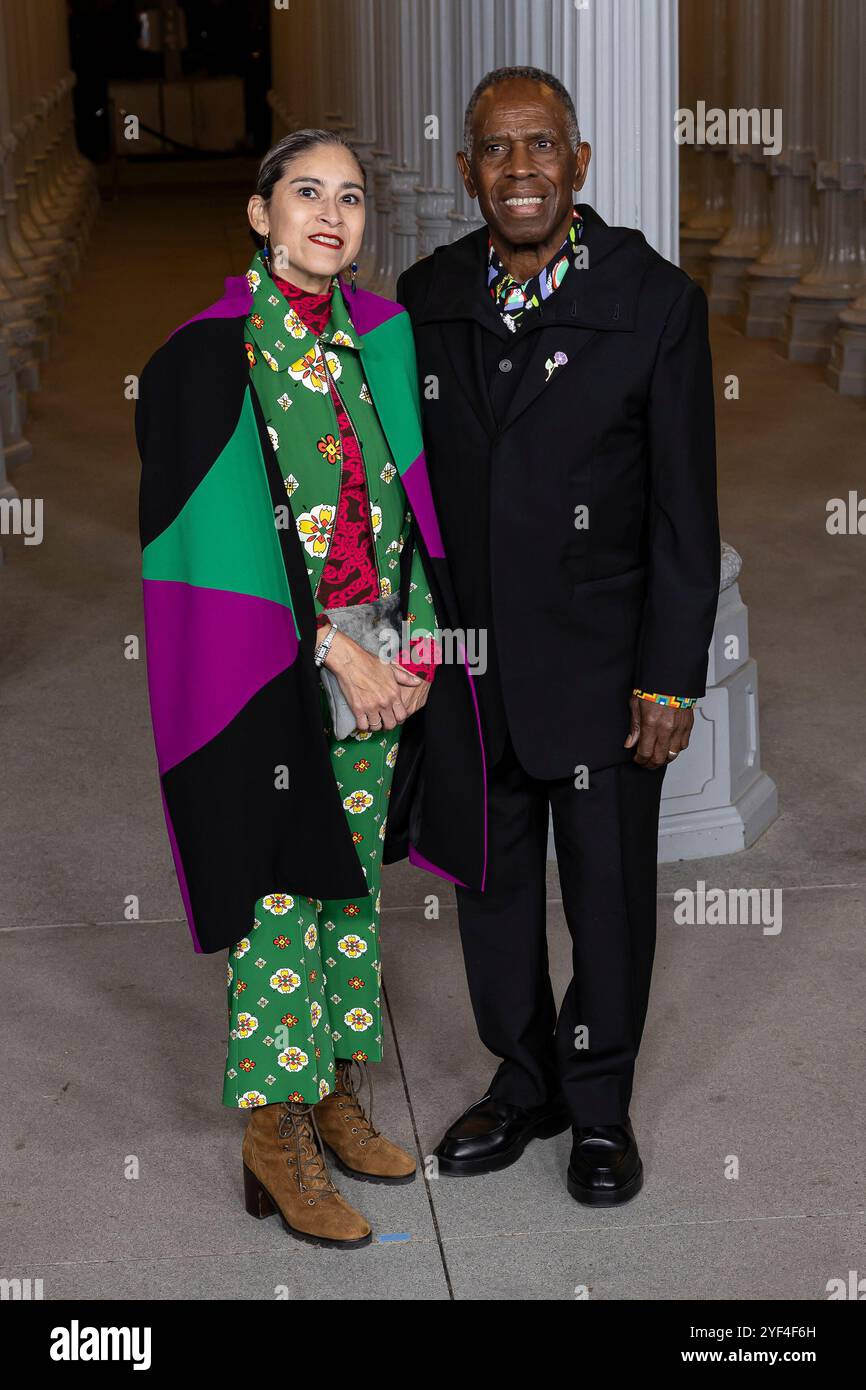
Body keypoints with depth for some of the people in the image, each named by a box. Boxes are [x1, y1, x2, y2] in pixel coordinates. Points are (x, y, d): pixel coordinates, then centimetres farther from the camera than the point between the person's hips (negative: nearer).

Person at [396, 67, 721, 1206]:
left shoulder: (656, 301, -9)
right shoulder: (425, 299, 1)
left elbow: (685, 510, -8)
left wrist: (672, 676, -10)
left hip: (602, 669, -3)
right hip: (466, 663, 3)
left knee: (610, 893, 10)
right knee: (490, 882, 15)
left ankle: (601, 1106, 29)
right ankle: (524, 1084, 35)